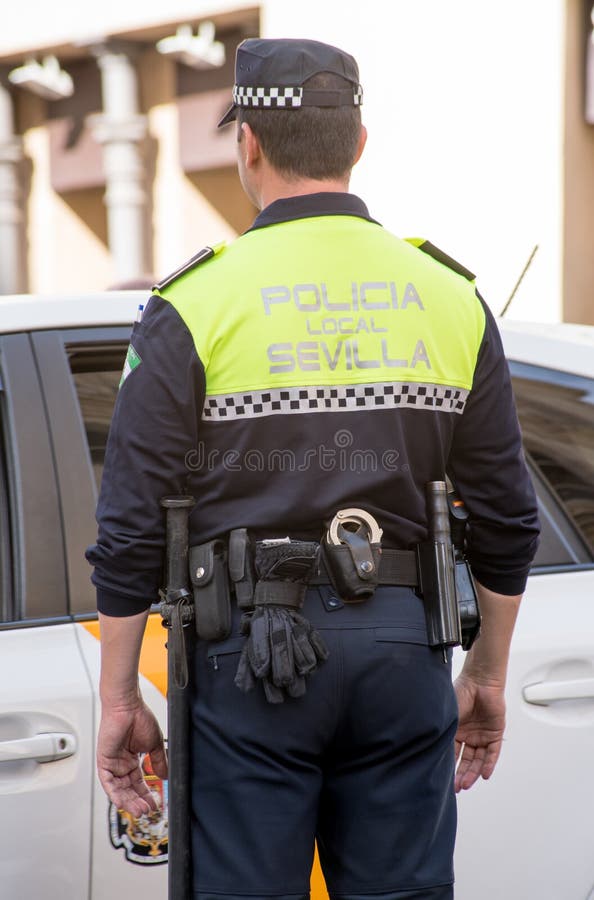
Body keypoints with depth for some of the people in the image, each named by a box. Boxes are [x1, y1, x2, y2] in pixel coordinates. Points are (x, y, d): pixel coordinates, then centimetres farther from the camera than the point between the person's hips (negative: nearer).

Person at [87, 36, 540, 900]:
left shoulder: (196, 305, -5)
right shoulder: (451, 298, 5)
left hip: (254, 647, -3)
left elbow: (132, 529, -6)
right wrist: (488, 675, 18)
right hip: (403, 641, 3)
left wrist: (119, 697, 2)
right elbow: (508, 519, 8)